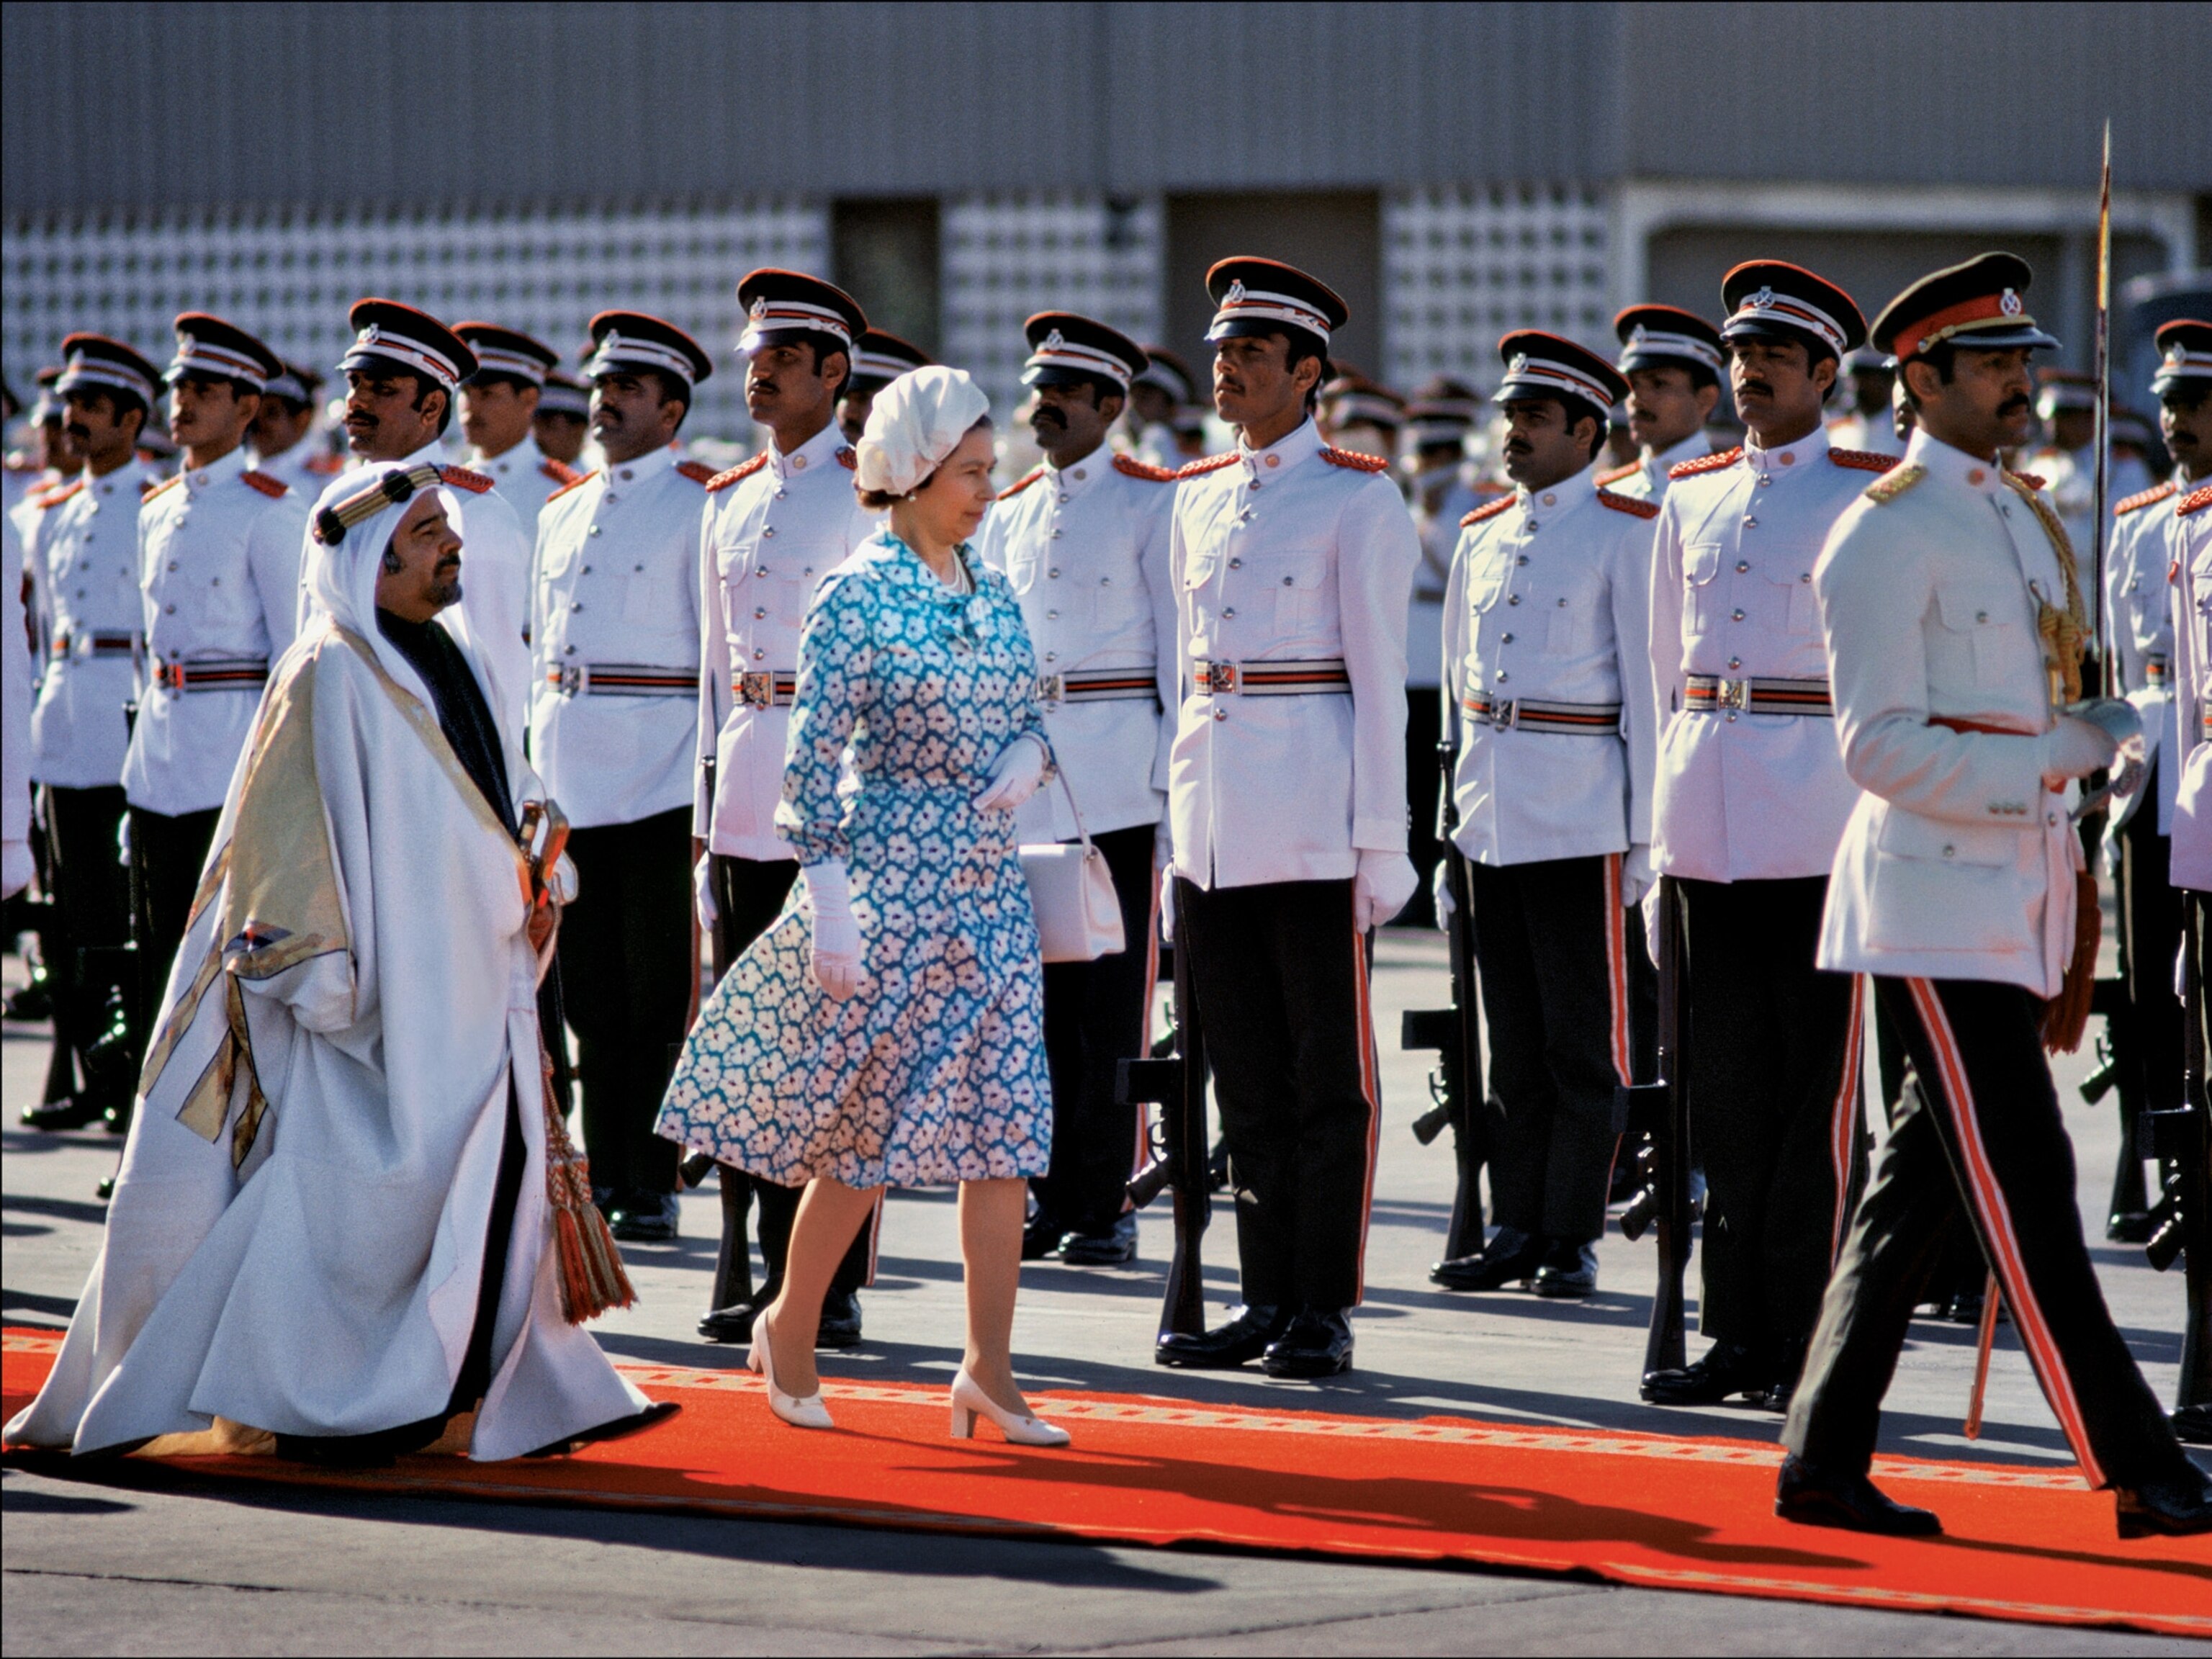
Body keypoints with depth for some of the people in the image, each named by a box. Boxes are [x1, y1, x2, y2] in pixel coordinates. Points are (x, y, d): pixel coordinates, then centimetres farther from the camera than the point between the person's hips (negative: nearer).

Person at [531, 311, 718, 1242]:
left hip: (656, 774, -6)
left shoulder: (698, 508, -2)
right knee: (591, 996, 7)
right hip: (569, 777, 6)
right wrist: (537, 770, 15)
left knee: (655, 999, -3)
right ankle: (603, 1175, 12)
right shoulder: (561, 517, 17)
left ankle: (653, 1188, 1)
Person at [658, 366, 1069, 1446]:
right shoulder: (856, 597, -10)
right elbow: (812, 762, -11)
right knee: (868, 1126, 1)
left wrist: (1023, 767, -5)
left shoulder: (992, 595, 9)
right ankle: (789, 1328, 22)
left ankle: (990, 1372, 3)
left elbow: (1028, 719, 19)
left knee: (1007, 1128, 0)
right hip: (888, 885, -6)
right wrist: (831, 915, -15)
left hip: (990, 889, 6)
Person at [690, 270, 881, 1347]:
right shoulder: (728, 502, 16)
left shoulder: (867, 492, -3)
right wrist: (708, 803, 14)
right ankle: (755, 1277, 11)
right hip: (745, 774, 6)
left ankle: (830, 1287, -1)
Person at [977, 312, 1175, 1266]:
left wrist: (1177, 770, -7)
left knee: (1110, 998, -4)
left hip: (1117, 775, -5)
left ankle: (1105, 1209, -1)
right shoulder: (1007, 515, 15)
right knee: (1038, 992, 4)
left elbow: (1177, 642, -2)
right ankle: (1052, 1197, 9)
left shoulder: (1151, 505, 0)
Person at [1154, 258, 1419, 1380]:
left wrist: (1381, 843, -10)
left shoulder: (1358, 498, -5)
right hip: (1213, 811, 6)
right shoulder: (1200, 497, 14)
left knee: (1327, 1073, -1)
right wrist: (1181, 814, 15)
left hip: (1313, 809, -6)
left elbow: (1378, 675, -7)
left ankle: (1323, 1312, 2)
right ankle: (1266, 1300, 14)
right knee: (1244, 1075, 9)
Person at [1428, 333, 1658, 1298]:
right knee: (1512, 1044, 9)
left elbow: (1648, 687, -5)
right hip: (1489, 819, 6)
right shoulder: (1480, 538, 14)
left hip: (1582, 819, -6)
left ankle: (1574, 1240, 4)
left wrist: (1645, 836, -9)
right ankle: (1518, 1229, 13)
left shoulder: (1627, 535, -4)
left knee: (1582, 1043, -1)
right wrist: (1452, 827, 14)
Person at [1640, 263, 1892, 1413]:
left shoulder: (1867, 496, -1)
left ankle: (1808, 1348, 0)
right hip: (1706, 822, 5)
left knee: (1817, 1079, -4)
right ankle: (1737, 1331, 12)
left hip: (1821, 815, -5)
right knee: (1726, 1076, 6)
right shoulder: (1689, 498, 14)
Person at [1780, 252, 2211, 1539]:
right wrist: (2063, 755, -19)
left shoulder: (2026, 519, 17)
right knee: (2026, 1190, -7)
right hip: (1940, 907, -9)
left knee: (1920, 1191, 9)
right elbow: (1883, 747, -15)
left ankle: (1826, 1465, 14)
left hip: (2016, 898, 9)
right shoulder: (1889, 533, -10)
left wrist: (2067, 890, 19)